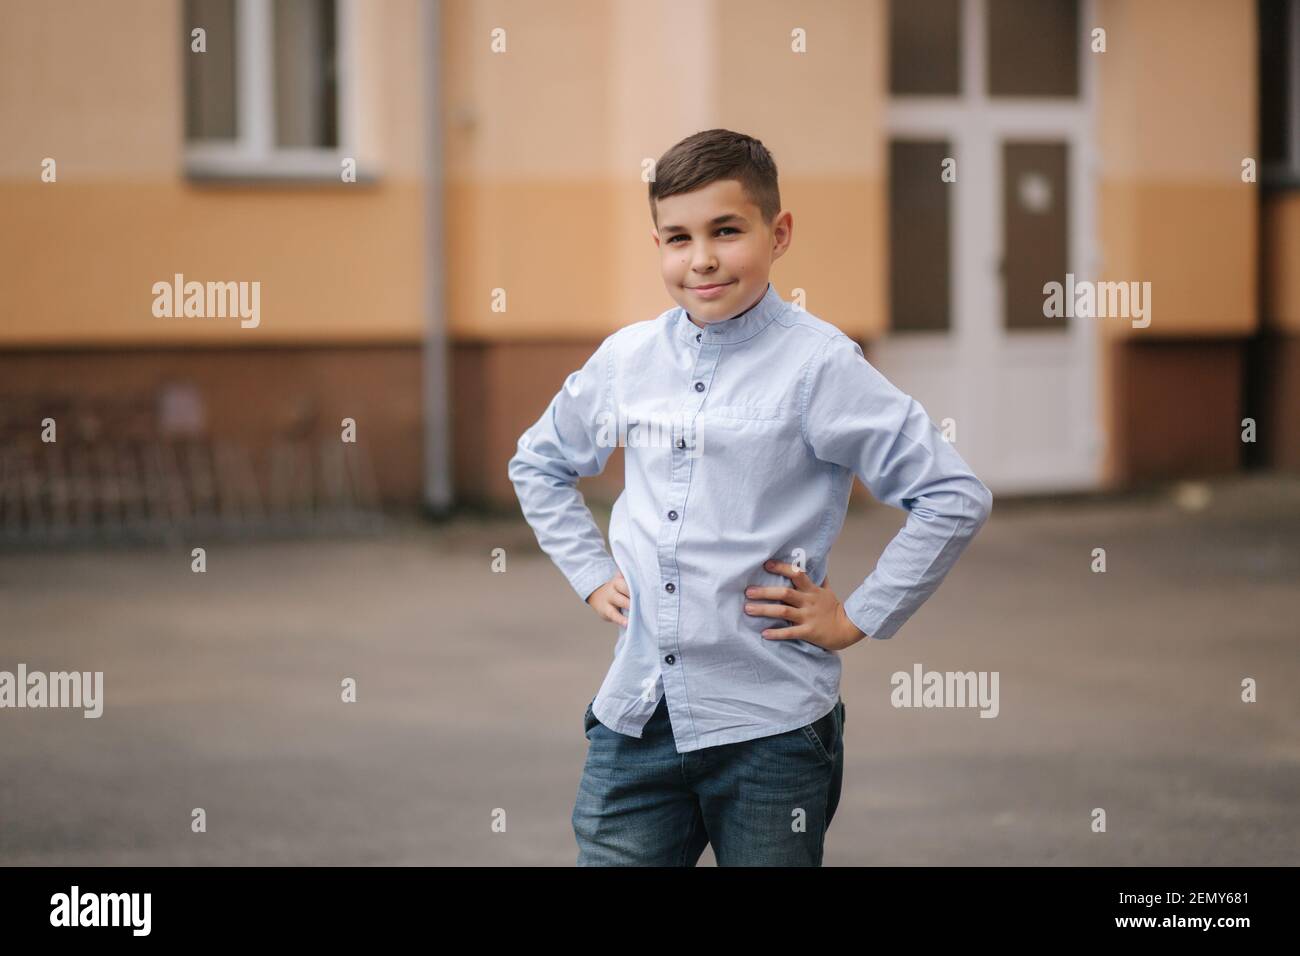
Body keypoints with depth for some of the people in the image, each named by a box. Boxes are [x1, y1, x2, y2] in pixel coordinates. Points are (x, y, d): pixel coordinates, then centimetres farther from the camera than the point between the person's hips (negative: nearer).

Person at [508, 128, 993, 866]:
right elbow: (539, 463, 26)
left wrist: (859, 618, -9)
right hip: (636, 718, 4)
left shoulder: (817, 364, -8)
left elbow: (955, 497, -11)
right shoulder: (628, 358, 7)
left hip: (769, 728, -4)